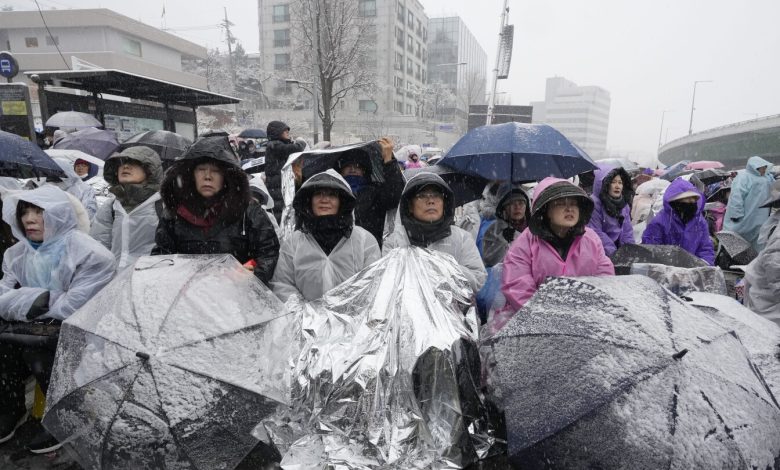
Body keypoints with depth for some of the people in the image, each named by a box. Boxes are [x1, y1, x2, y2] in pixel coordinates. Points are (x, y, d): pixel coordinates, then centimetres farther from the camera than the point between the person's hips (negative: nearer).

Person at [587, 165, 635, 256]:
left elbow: (627, 231, 12)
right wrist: (612, 252, -18)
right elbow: (595, 233, -17)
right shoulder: (594, 204, -14)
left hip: (619, 249, 6)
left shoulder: (624, 205, 9)